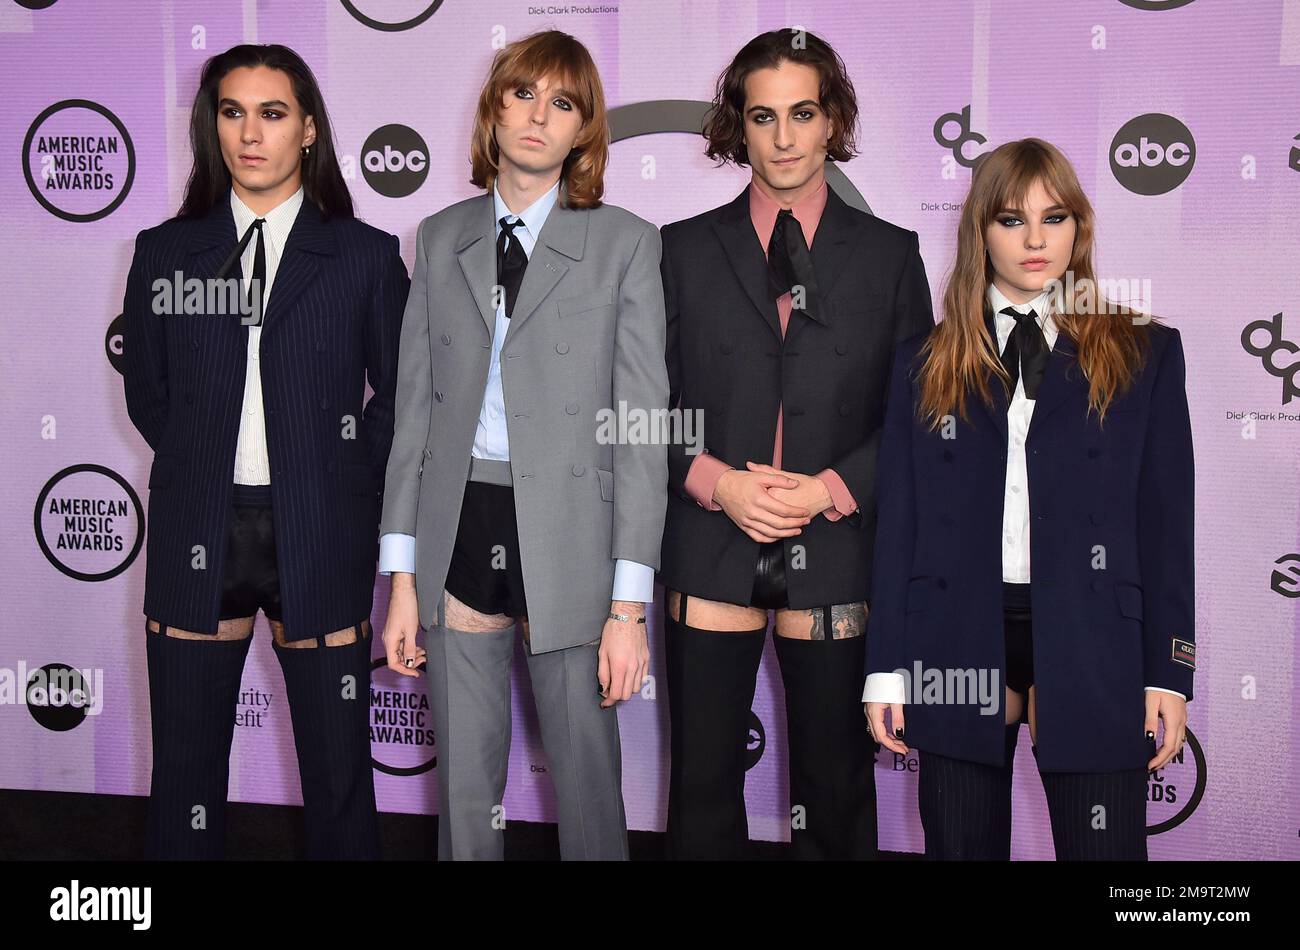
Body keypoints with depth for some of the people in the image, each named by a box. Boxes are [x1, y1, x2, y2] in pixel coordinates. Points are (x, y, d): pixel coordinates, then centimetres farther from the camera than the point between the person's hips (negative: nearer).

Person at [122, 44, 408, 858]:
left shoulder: (366, 256, 3)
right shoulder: (166, 253, 8)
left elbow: (400, 392, 8)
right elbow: (147, 395, 14)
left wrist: (351, 485, 1)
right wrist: (208, 473, 8)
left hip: (318, 539, -1)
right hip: (198, 539, 2)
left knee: (338, 775, 6)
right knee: (186, 776, 9)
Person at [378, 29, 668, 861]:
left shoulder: (625, 243, -1)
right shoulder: (443, 238, 9)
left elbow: (642, 426, -5)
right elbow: (415, 408, 9)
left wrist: (630, 605, -10)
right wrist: (402, 577, 4)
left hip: (566, 540, -3)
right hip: (459, 532, 3)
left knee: (587, 789, 6)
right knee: (466, 792, 12)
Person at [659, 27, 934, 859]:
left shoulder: (890, 254, 5)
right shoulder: (685, 250, 6)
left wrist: (830, 490, -11)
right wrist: (717, 481, -12)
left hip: (836, 556, 0)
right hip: (711, 551, 0)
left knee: (836, 786, 11)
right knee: (703, 786, 8)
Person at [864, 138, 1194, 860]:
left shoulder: (1143, 354, 6)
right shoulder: (926, 363, 8)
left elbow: (1167, 523, 3)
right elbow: (898, 520, 5)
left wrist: (1169, 672, -1)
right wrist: (888, 667, 2)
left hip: (1090, 642, -1)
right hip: (957, 638, 1)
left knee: (1104, 847, 1)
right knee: (963, 846, 10)